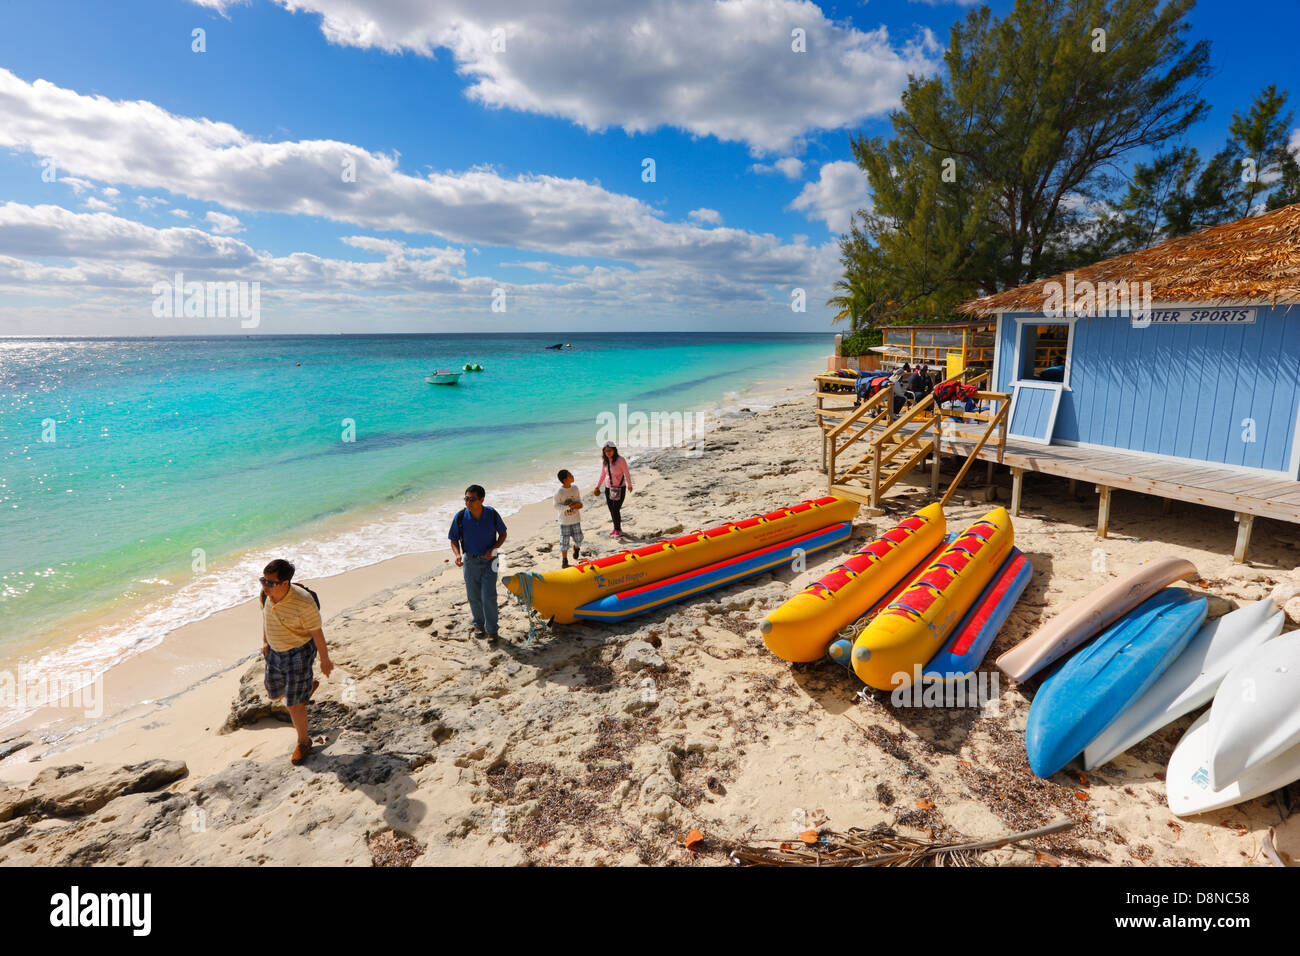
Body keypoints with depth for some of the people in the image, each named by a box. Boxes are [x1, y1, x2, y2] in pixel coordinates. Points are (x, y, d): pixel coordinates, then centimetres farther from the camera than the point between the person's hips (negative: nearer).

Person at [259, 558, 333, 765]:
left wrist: (325, 660, -10)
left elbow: (317, 632, -20)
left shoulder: (303, 603, -32)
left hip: (299, 653, -7)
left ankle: (303, 742, 24)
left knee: (294, 703, 0)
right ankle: (309, 686, 53)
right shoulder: (266, 593, -14)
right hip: (274, 651, 7)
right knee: (275, 694, 23)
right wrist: (264, 640, 5)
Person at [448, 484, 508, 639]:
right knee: (474, 596, 11)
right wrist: (458, 555, -20)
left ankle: (491, 629, 11)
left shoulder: (492, 514, -14)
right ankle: (479, 624, 34)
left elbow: (503, 533, 1)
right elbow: (454, 539, -1)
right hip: (470, 561, 1)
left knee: (488, 596, -5)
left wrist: (493, 549, -15)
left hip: (489, 560, -1)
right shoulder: (460, 516, -13)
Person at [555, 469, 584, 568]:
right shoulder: (559, 493, -16)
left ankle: (576, 547, 43)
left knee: (578, 539, 8)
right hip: (565, 521, -4)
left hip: (576, 519, 4)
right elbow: (556, 506, -13)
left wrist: (579, 505, -11)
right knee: (564, 541, 3)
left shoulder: (575, 488, -1)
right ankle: (565, 561, 18)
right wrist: (568, 507, -26)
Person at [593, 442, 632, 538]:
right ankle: (616, 528, 28)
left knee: (616, 509, -8)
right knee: (611, 509, 10)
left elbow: (627, 473, -13)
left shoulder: (620, 460, -15)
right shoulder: (604, 461, 2)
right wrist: (597, 486, 12)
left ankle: (618, 530, 10)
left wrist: (629, 485, -23)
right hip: (608, 487, 5)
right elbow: (603, 475, 12)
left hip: (620, 487, -5)